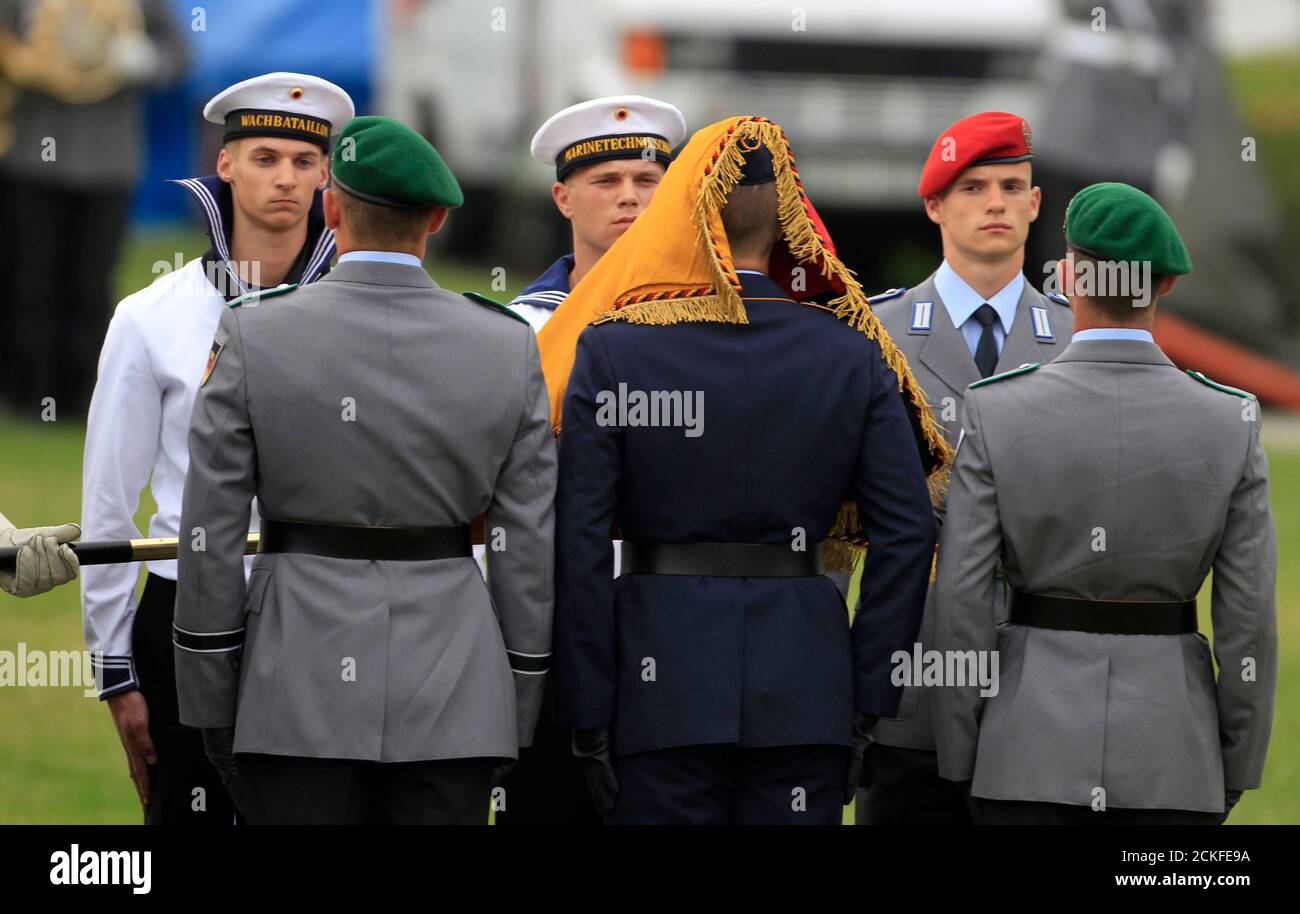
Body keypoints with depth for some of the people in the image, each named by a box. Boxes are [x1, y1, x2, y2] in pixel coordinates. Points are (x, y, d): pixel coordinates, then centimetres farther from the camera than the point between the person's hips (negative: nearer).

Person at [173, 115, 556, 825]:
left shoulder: (253, 339, -4)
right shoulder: (508, 348, 0)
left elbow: (211, 540, -3)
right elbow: (530, 550, 3)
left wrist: (210, 711, 5)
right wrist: (516, 723, 11)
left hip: (298, 691, -1)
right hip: (453, 703, 1)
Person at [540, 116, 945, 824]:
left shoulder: (609, 352, -4)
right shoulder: (852, 355, 1)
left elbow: (579, 548, -6)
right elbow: (906, 533, -1)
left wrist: (586, 715, -3)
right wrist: (868, 698, 5)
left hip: (661, 686, -2)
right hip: (805, 700, 2)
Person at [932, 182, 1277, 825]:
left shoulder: (998, 413, -8)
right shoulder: (1230, 423, -5)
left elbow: (962, 601, -7)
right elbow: (1248, 611, -3)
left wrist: (960, 758, 3)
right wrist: (1239, 765, 8)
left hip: (1031, 747, -1)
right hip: (1170, 760, 1)